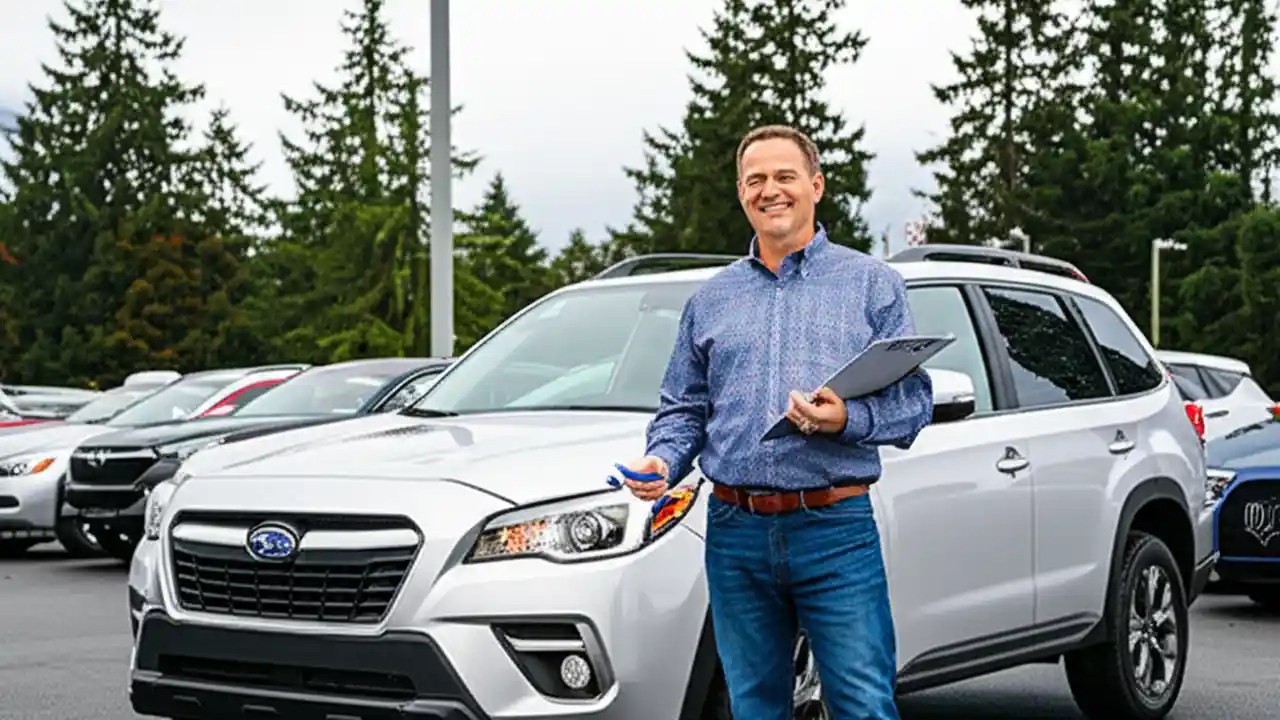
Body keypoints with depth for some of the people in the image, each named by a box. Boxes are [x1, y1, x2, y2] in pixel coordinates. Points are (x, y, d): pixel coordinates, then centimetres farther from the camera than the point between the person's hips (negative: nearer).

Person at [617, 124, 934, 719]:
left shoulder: (871, 283, 6)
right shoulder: (711, 299, 16)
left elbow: (913, 400, 1)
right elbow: (682, 409, 18)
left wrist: (848, 420, -18)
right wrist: (660, 461, -2)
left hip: (837, 531, -3)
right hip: (737, 533, 4)